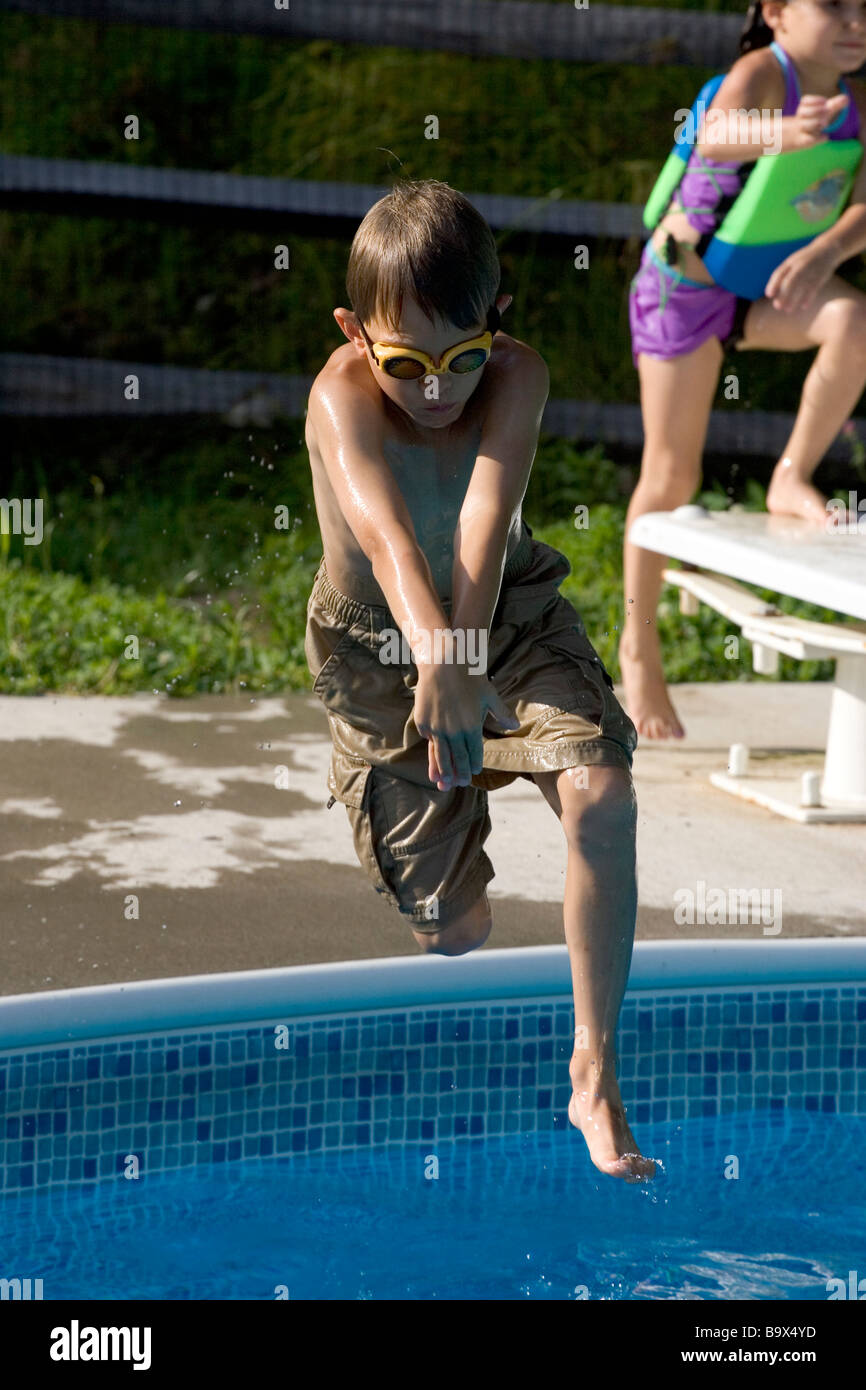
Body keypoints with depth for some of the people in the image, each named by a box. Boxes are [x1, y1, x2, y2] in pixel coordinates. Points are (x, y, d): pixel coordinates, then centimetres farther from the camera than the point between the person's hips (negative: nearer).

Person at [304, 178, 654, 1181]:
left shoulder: (518, 375, -21)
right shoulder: (342, 397, -28)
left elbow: (485, 521, -37)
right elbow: (385, 532, -46)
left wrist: (469, 647, -54)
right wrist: (435, 656, -64)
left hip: (512, 616, 2)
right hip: (379, 648, -1)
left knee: (602, 797, -27)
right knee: (454, 928, -3)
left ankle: (593, 1074, -16)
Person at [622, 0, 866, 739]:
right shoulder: (761, 73, -24)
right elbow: (715, 141, -46)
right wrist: (783, 137, -67)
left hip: (766, 286, 4)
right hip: (685, 287, -4)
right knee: (671, 476, 1)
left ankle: (793, 478, -10)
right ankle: (640, 650, 16)